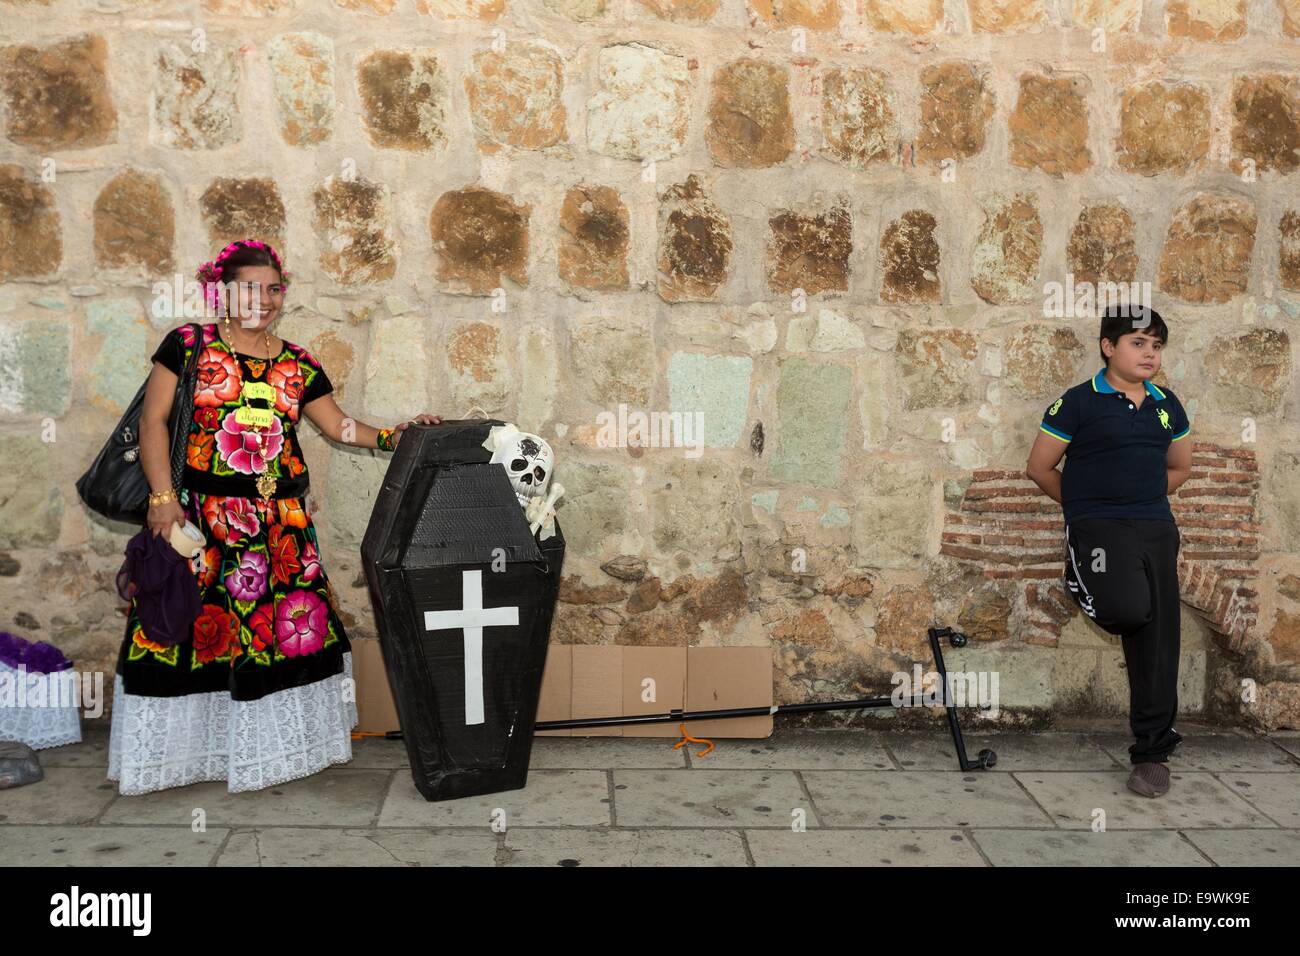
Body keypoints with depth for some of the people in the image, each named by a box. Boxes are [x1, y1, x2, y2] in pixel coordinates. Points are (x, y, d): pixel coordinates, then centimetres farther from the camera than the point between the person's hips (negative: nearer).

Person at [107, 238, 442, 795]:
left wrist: (397, 436, 0)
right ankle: (183, 747, 15)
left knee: (287, 624, 2)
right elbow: (153, 419, -3)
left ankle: (273, 743, 17)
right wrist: (163, 496, -11)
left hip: (281, 520, 3)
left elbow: (338, 427, 14)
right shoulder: (189, 346, 1)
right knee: (189, 623, -1)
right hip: (200, 517, -3)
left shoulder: (298, 364, 11)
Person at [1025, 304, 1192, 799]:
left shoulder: (1167, 405, 13)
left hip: (1156, 528, 5)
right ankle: (1083, 580, 7)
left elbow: (1178, 468, 27)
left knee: (1159, 638, 3)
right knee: (1129, 610, -30)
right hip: (1099, 528, -5)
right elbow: (1039, 466, 0)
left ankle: (1152, 751, 14)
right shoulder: (1079, 402, -4)